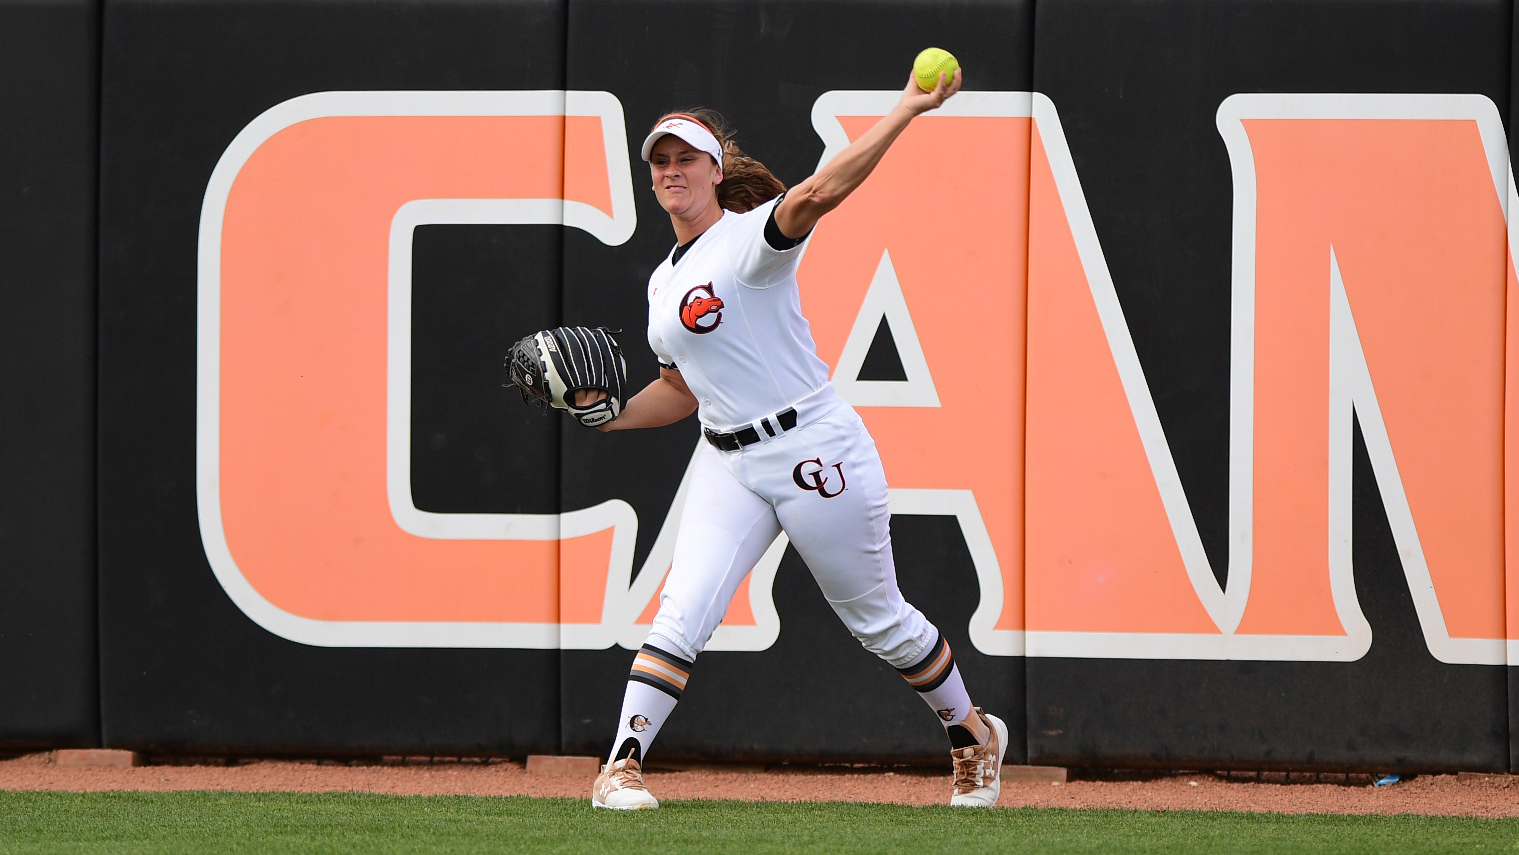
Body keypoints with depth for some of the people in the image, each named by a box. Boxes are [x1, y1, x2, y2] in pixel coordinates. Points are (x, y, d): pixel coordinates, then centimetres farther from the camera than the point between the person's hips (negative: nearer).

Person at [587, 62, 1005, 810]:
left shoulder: (749, 239, -10)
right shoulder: (664, 283, 13)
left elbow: (816, 194, -30)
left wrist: (905, 112, -41)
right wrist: (603, 417, 5)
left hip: (815, 453, -6)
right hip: (728, 465, 6)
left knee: (877, 621, 7)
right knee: (681, 613, -12)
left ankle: (973, 737, 28)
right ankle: (621, 767, -12)